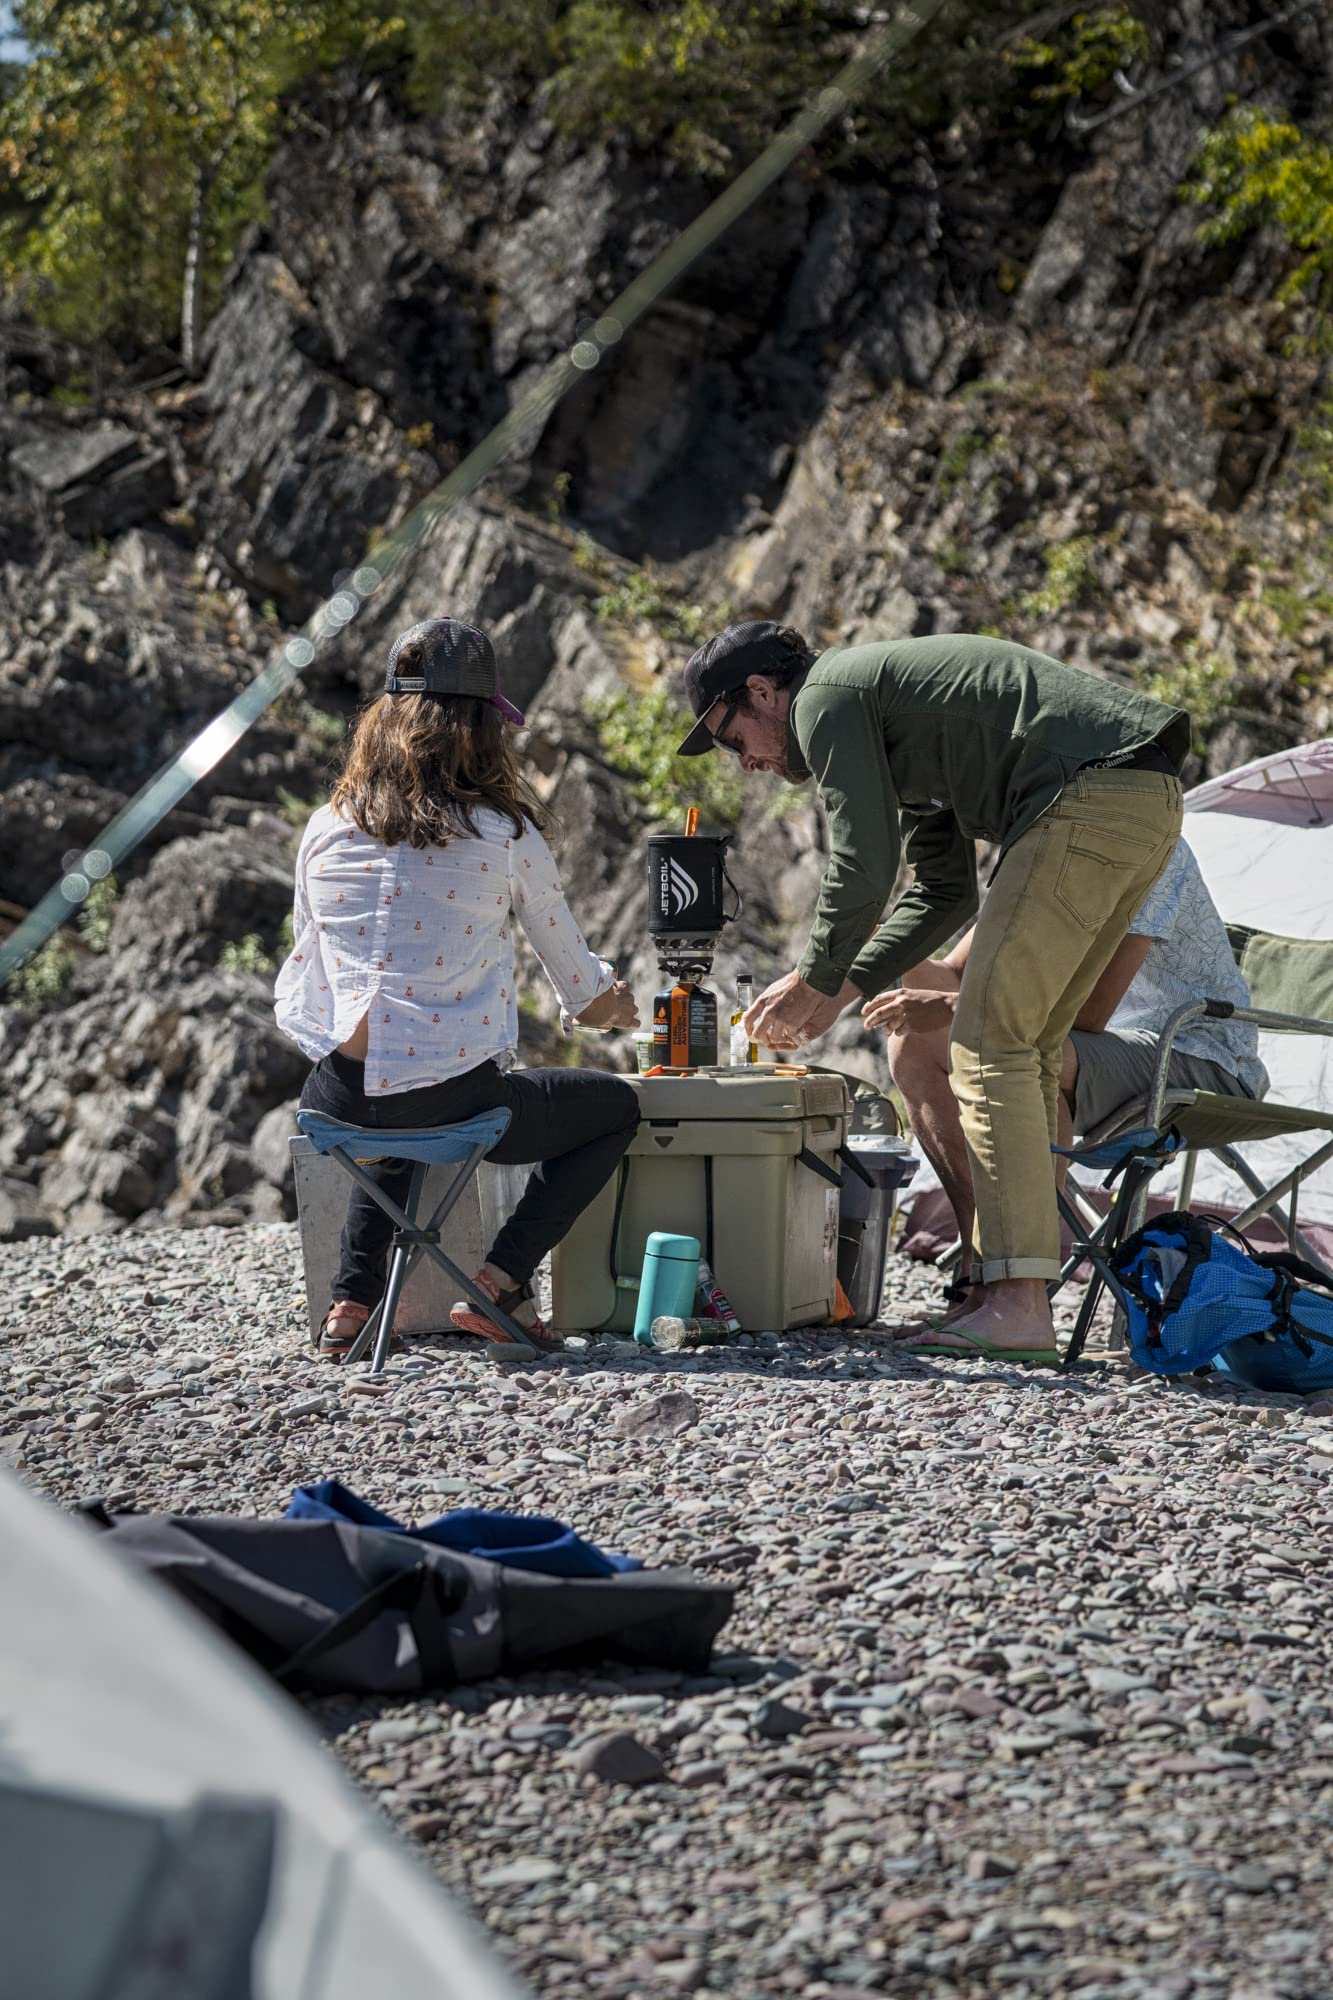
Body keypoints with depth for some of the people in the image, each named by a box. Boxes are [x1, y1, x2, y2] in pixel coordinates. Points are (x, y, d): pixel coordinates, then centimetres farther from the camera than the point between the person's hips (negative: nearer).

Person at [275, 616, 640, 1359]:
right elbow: (579, 978, 7)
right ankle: (501, 1281, 6)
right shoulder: (505, 836, -4)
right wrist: (606, 999, 33)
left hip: (340, 1100, 5)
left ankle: (354, 1299, 24)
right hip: (452, 1097, -4)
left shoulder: (327, 830, 5)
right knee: (616, 1108, 21)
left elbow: (299, 986, 13)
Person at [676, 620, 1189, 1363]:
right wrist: (839, 991, 28)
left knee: (991, 1037, -10)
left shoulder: (827, 696, 1)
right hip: (1152, 800, 10)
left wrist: (812, 982, 7)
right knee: (1028, 1042, 13)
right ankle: (1019, 1285, 11)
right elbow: (944, 893, 33)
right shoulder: (893, 729, 31)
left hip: (1091, 794, -10)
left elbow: (864, 865, -7)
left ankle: (1018, 1308, -16)